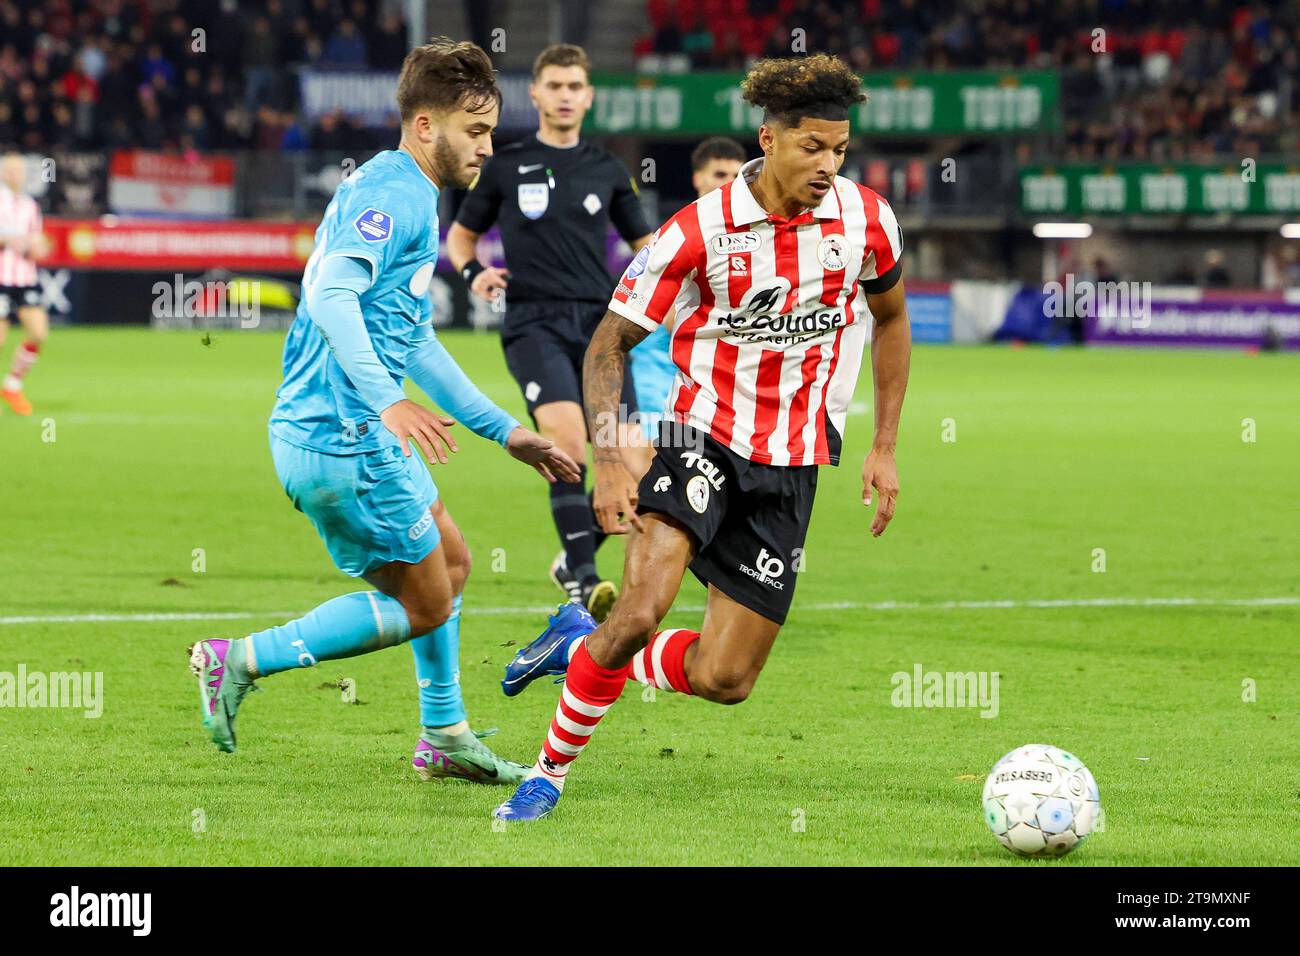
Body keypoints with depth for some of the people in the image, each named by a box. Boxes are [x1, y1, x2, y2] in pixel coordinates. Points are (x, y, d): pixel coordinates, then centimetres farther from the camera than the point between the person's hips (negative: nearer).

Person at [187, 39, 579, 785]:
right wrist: (387, 401, -39)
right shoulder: (392, 194, -13)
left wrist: (506, 431, 28)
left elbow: (416, 343, 28)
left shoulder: (407, 197, 20)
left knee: (450, 559, 22)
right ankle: (245, 660, -3)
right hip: (342, 439, -11)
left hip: (338, 433, 11)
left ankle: (445, 737, 31)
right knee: (424, 606, -1)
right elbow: (333, 294, -29)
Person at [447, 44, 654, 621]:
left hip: (599, 323, 3)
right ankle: (584, 582, -24)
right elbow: (460, 235, 19)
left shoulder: (607, 172, 13)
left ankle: (573, 561, 17)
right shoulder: (505, 167, 8)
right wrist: (473, 271, -3)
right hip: (534, 323, -3)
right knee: (569, 442, -26)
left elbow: (645, 245, 23)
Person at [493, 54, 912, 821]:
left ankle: (581, 647, 27)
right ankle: (551, 772, -8)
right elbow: (610, 344, -5)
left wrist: (885, 448, 9)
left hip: (791, 468, 4)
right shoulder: (699, 232, -14)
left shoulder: (866, 220, -5)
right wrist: (609, 462, -17)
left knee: (726, 680, 0)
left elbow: (891, 320, 15)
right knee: (643, 607, -28)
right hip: (705, 435, -4)